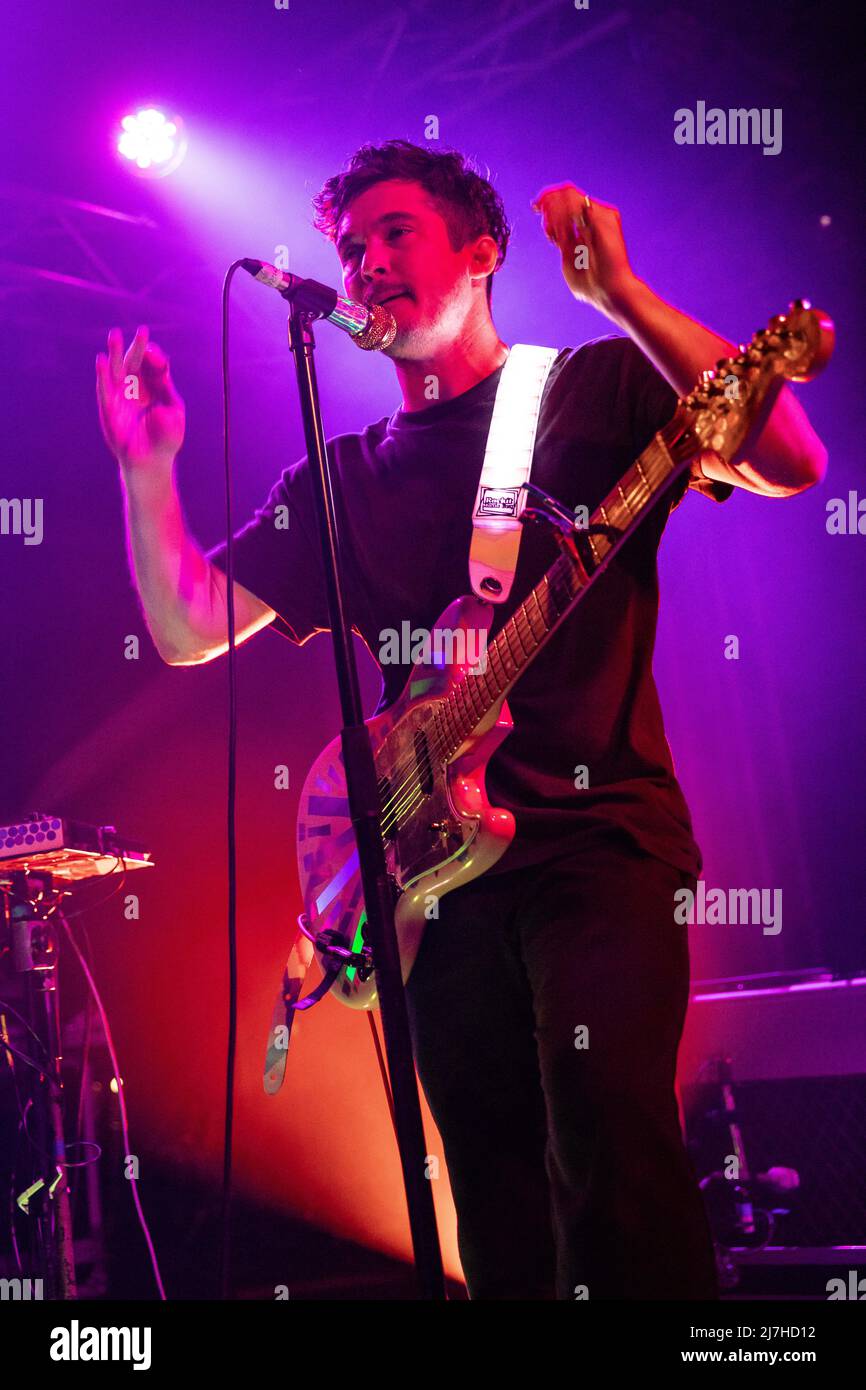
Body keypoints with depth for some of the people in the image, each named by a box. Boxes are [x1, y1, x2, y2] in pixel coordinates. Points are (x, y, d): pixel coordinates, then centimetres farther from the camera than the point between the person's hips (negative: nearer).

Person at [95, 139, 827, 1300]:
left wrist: (621, 297, -15)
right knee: (497, 1189, 7)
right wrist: (149, 467, 1)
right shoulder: (344, 478, 17)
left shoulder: (599, 386, 6)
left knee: (609, 1149, -21)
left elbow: (791, 463, -11)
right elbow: (189, 629, 12)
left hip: (599, 831, -4)